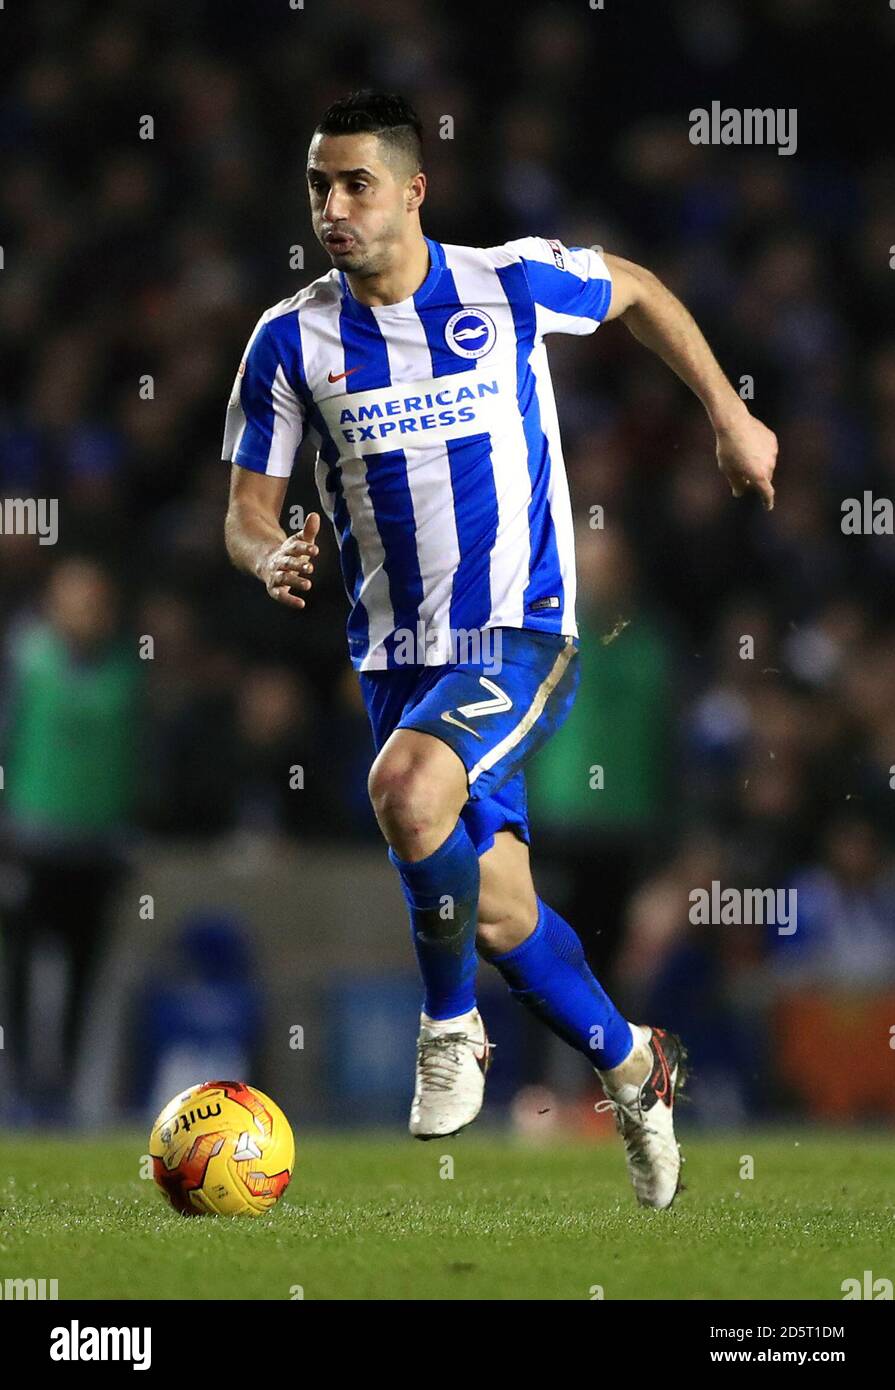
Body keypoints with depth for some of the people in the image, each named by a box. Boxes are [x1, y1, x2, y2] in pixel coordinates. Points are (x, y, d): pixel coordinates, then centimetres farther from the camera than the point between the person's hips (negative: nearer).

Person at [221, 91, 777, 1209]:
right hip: (398, 653, 4)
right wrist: (269, 556, -22)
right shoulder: (292, 340, -3)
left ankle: (450, 1024, -9)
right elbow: (248, 507, 1)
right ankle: (632, 1067, 34)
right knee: (498, 915, 8)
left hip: (522, 634, -4)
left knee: (407, 785, -32)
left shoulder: (510, 284, -7)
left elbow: (638, 292, 13)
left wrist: (731, 419, 15)